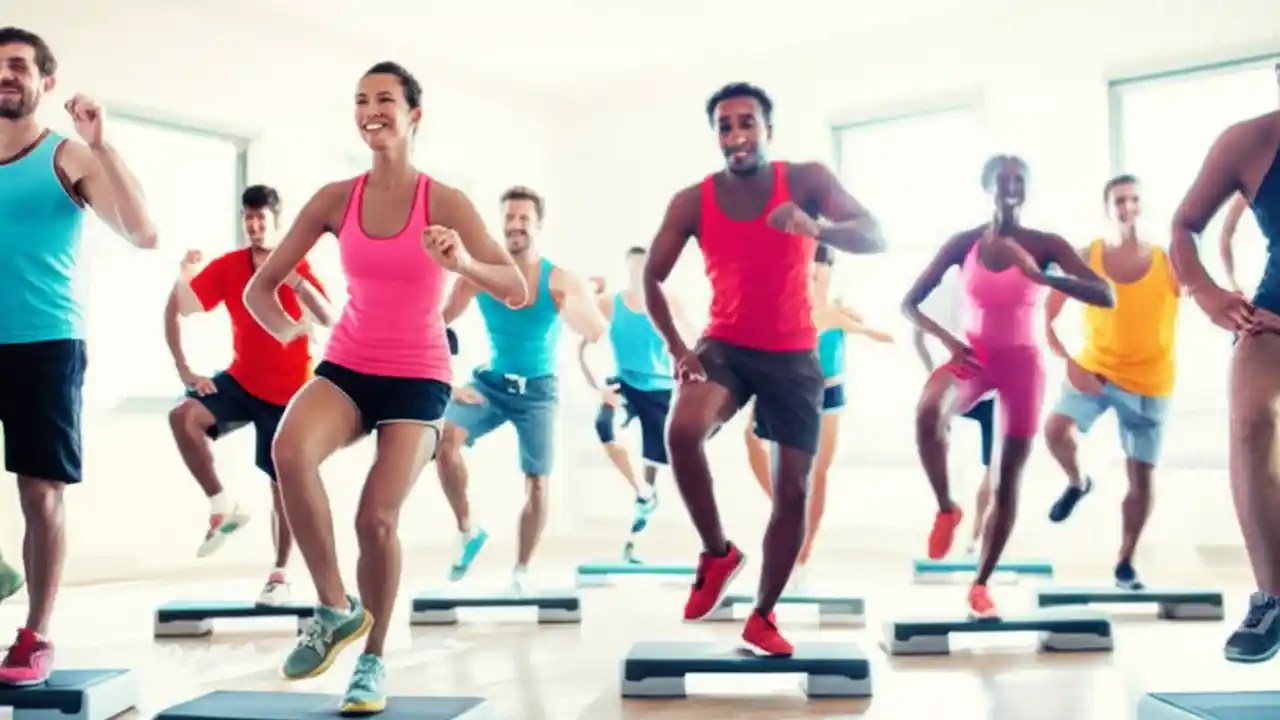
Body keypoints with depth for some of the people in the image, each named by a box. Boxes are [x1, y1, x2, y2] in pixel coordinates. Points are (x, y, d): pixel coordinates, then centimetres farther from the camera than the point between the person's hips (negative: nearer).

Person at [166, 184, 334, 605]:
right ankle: (224, 507, -9)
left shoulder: (298, 267, -12)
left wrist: (292, 279, -40)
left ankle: (280, 575, 18)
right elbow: (179, 309, -9)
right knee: (182, 417, -25)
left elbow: (328, 320, -28)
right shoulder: (228, 266, -5)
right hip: (241, 380, 3)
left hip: (288, 391, -3)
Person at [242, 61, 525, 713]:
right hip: (347, 367, 2)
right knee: (289, 450, -28)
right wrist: (287, 331, -12)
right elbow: (260, 289, 6)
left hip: (417, 377, -2)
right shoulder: (336, 199, -1)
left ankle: (373, 661, 17)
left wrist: (464, 263, -36)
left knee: (377, 519, -10)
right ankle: (336, 609, -8)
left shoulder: (445, 203, -8)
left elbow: (517, 291, -17)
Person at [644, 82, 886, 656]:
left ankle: (763, 617, 22)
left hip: (794, 355, 1)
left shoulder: (806, 180, -10)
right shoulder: (692, 202, -7)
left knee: (793, 491, 2)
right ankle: (717, 553, -5)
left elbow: (875, 238, -21)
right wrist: (676, 348, -11)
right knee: (683, 432, -31)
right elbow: (651, 278, 0)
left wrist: (817, 228, -41)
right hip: (725, 346, 0)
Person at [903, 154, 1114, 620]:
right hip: (972, 356, 0)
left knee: (1009, 477, 4)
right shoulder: (964, 244, -3)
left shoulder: (1045, 245, -7)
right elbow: (909, 303, -1)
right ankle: (946, 508, -8)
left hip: (1022, 362, 0)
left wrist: (1039, 276, -30)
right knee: (927, 412, -34)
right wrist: (948, 341, -17)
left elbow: (1106, 296, -18)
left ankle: (981, 584, 20)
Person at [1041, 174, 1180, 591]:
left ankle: (1125, 564, 22)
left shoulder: (1169, 263, -6)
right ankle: (1078, 483, 10)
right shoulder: (1086, 258, -6)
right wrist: (1068, 361, -15)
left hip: (1150, 383, 1)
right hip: (1094, 371, 0)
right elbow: (1046, 315, -4)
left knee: (1141, 476, 4)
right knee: (1056, 430, -26)